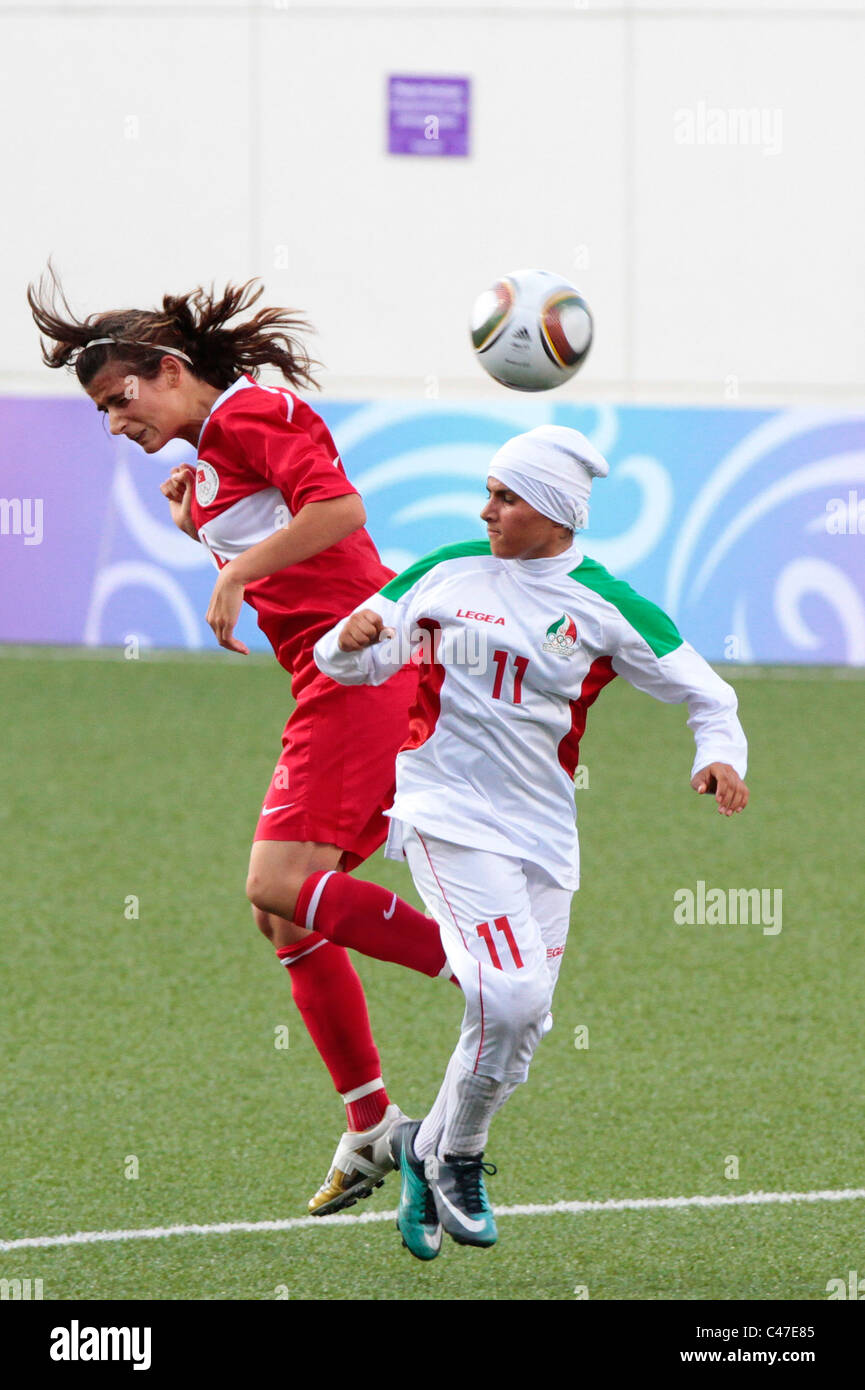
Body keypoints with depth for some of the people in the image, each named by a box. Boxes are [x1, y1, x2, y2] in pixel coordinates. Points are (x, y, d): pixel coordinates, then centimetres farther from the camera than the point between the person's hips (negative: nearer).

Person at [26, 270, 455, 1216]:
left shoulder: (247, 416, -7)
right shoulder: (213, 454, 22)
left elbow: (339, 507, -22)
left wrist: (234, 574, -18)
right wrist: (201, 517, 14)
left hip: (361, 670, -10)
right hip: (335, 685, 10)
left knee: (280, 888, -18)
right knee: (289, 912, 7)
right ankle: (368, 1128, 10)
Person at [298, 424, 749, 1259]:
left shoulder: (604, 609, 0)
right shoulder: (449, 572, 2)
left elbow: (703, 692, 6)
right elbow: (359, 663, 11)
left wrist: (719, 754, -13)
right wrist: (353, 641, -12)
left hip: (542, 831, 2)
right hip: (448, 812, -2)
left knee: (522, 1024, 2)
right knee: (512, 992, -20)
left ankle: (431, 1150, 26)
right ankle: (455, 1156, 0)